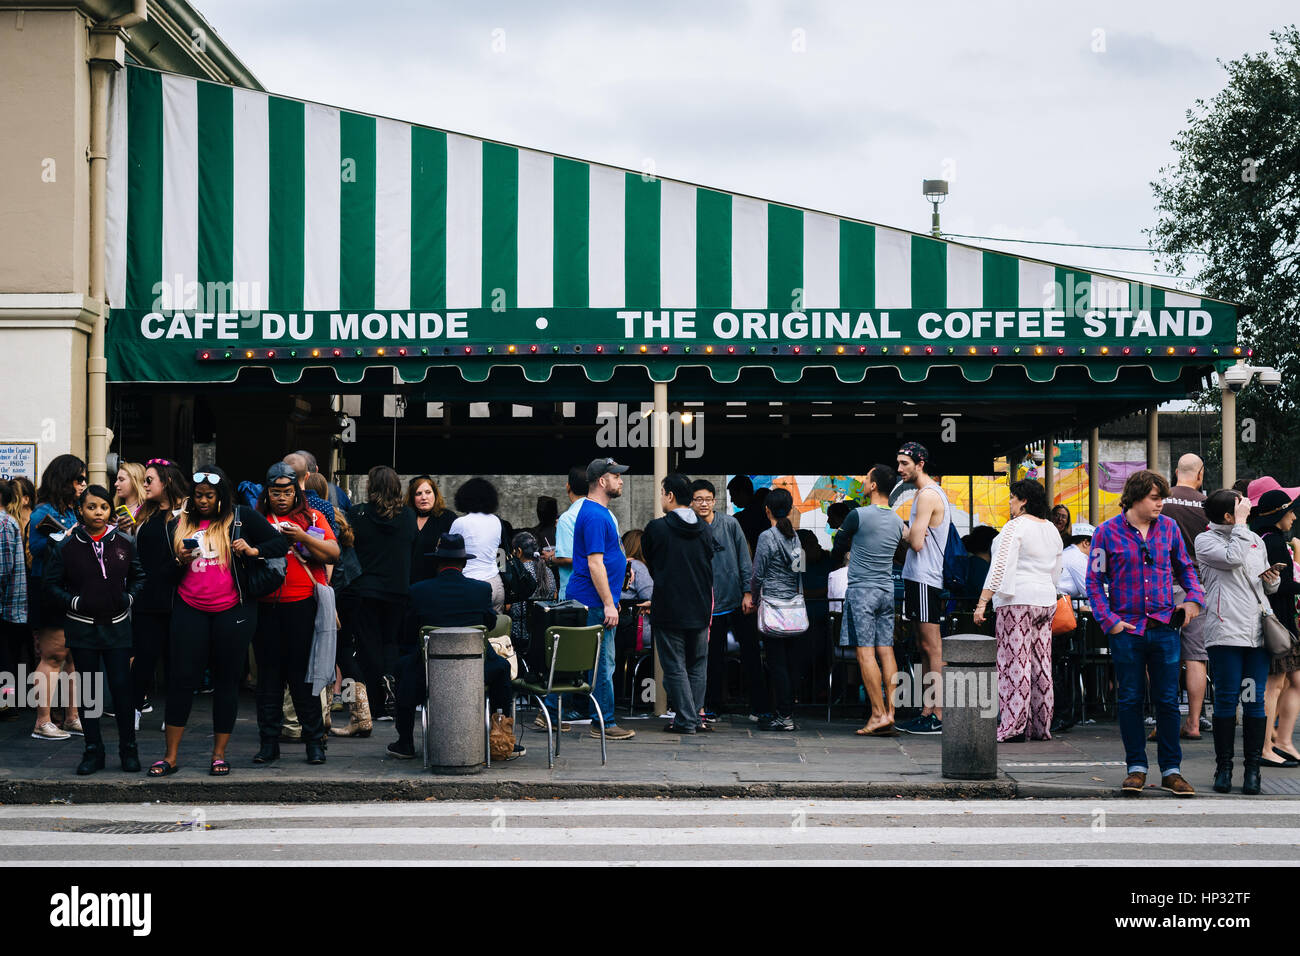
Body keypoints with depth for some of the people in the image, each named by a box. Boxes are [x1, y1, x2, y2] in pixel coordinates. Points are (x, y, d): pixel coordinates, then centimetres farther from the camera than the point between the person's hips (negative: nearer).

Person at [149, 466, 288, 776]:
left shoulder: (242, 518, 2)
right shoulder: (178, 524, 10)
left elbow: (281, 543, 3)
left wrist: (253, 550, -13)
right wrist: (179, 561, -6)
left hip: (232, 611, -1)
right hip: (190, 611, 2)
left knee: (227, 681, 5)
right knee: (182, 678, -2)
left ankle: (219, 754, 14)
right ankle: (171, 756, 4)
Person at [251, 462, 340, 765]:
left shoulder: (312, 518, 8)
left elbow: (333, 554, -1)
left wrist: (303, 537, -14)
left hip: (302, 606, -2)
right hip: (265, 607, 2)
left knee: (303, 675, -2)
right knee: (268, 675, 5)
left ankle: (314, 741, 5)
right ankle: (269, 743, 10)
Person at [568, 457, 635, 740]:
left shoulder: (600, 512, 17)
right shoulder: (595, 516, -17)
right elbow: (594, 563, -22)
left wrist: (611, 600, 25)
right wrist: (609, 604, -22)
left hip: (587, 600, 10)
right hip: (595, 601, -10)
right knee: (602, 663, -5)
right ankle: (604, 723, 0)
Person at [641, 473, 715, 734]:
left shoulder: (656, 529, -10)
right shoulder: (704, 529, 3)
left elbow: (650, 565, 4)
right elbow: (709, 568, 11)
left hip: (669, 610, -5)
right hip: (700, 610, 5)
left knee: (675, 666, 2)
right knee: (698, 666, 13)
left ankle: (685, 720, 0)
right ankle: (695, 717, 14)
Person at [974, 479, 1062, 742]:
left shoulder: (1016, 526, -9)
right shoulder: (1052, 530, 15)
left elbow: (1000, 567, -16)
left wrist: (982, 602, -16)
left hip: (1017, 600, -8)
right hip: (1046, 601, 8)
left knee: (1014, 661, -7)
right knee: (1041, 663, 9)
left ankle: (1013, 726, -10)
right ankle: (1041, 726, 11)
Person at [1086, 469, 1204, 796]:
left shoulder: (1168, 528, 7)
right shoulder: (1108, 532, -1)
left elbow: (1184, 567, 19)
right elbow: (1095, 581, 1)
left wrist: (1194, 597, 2)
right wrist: (1109, 620, -8)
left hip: (1164, 628, 2)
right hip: (1127, 630, -2)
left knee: (1167, 701, 3)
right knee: (1130, 700, 4)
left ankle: (1171, 770, 9)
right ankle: (1136, 768, 13)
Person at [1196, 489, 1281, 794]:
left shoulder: (1255, 539, 19)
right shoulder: (1205, 540, 3)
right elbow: (1232, 558, -16)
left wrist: (1273, 581, 4)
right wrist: (1241, 524, -7)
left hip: (1258, 630, 4)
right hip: (1226, 629, -4)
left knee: (1255, 701, 2)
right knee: (1226, 698, -4)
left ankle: (1253, 768, 6)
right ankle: (1223, 767, 5)